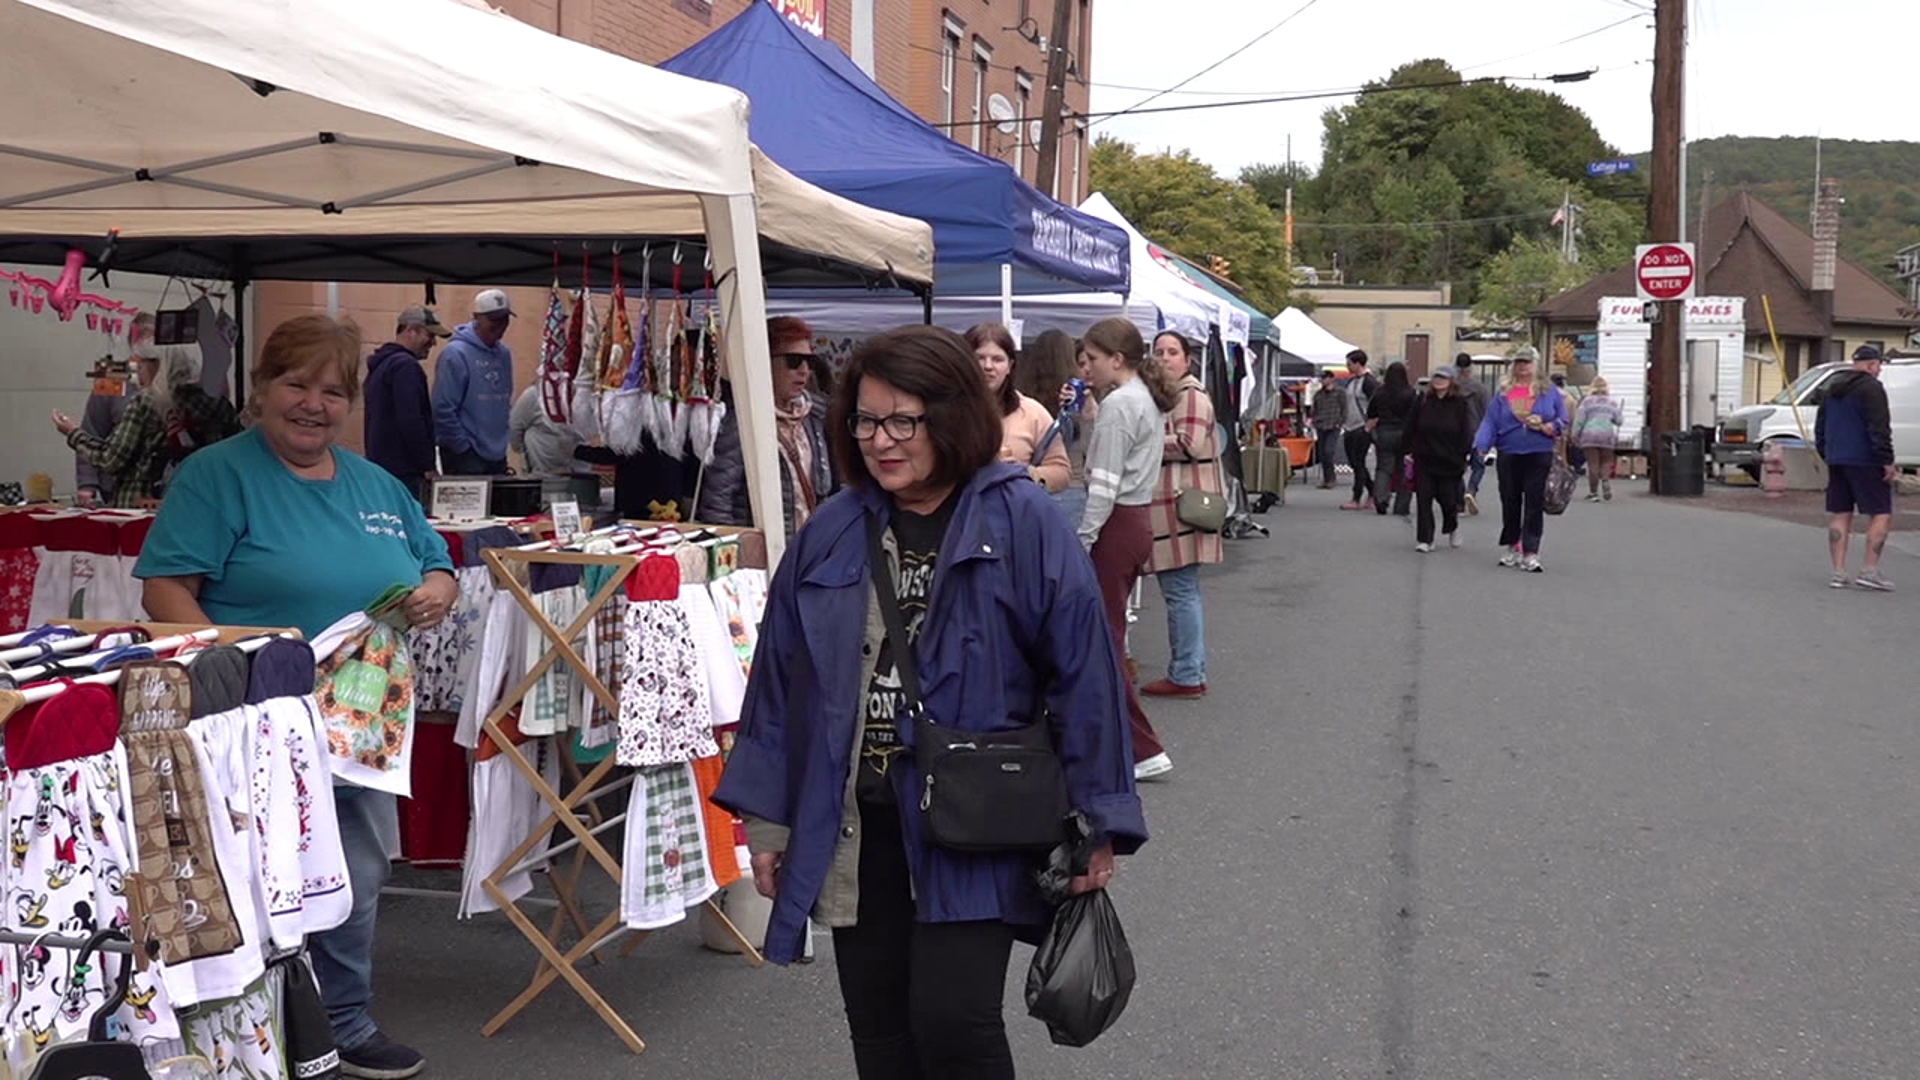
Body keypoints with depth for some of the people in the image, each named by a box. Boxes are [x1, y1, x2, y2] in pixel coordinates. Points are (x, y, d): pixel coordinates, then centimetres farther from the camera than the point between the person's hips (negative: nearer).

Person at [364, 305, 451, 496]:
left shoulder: (380, 365, 18)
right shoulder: (405, 366, -13)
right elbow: (410, 422, -21)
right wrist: (428, 466, -15)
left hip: (379, 464, 10)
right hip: (403, 472, -10)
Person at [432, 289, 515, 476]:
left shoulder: (504, 354, 10)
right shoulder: (456, 354, -11)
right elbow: (443, 409, -15)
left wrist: (504, 437, 10)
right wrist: (464, 446, -13)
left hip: (497, 455, 7)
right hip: (465, 457, -7)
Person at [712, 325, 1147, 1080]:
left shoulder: (1023, 522, -9)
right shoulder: (830, 535, 4)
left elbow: (1082, 676, -9)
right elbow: (781, 681, 8)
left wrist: (1095, 824, -9)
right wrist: (766, 817, 9)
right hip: (857, 824, 5)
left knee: (951, 1018, -10)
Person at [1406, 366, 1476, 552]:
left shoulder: (1461, 405, -3)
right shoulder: (1422, 401, 3)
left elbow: (1467, 432, -4)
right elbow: (1410, 429, 6)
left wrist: (1462, 457, -9)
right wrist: (1409, 451, 1)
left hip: (1450, 463, -2)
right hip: (1424, 461, 2)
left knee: (1448, 500, 8)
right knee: (1423, 500, -2)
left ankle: (1452, 529, 37)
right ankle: (1424, 539, 3)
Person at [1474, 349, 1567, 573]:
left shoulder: (1549, 391, 6)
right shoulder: (1503, 395, 7)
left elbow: (1563, 418, 9)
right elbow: (1490, 422, 0)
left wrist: (1551, 427, -11)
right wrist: (1481, 446, -13)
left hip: (1539, 455, -1)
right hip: (1509, 455, 1)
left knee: (1534, 504, -4)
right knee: (1510, 502, 7)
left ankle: (1530, 553, -4)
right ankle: (1512, 546, 23)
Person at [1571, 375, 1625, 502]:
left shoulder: (1587, 401, 0)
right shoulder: (1612, 402, 6)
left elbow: (1579, 420, -3)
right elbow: (1619, 420, 7)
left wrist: (1575, 436, 4)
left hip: (1589, 436, -1)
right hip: (1607, 435, 1)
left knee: (1593, 464, 1)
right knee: (1606, 462, 13)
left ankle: (1593, 492, 1)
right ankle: (1606, 479, -16)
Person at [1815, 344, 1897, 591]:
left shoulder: (1833, 388, 16)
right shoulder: (1871, 387, -10)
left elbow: (1820, 427, 22)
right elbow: (1879, 428, -17)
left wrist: (1827, 456, 26)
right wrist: (1887, 461, -15)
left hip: (1836, 461, 8)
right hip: (1865, 462, -8)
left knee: (1840, 515, 8)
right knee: (1881, 514, -4)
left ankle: (1839, 572, 5)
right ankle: (1870, 570, -10)